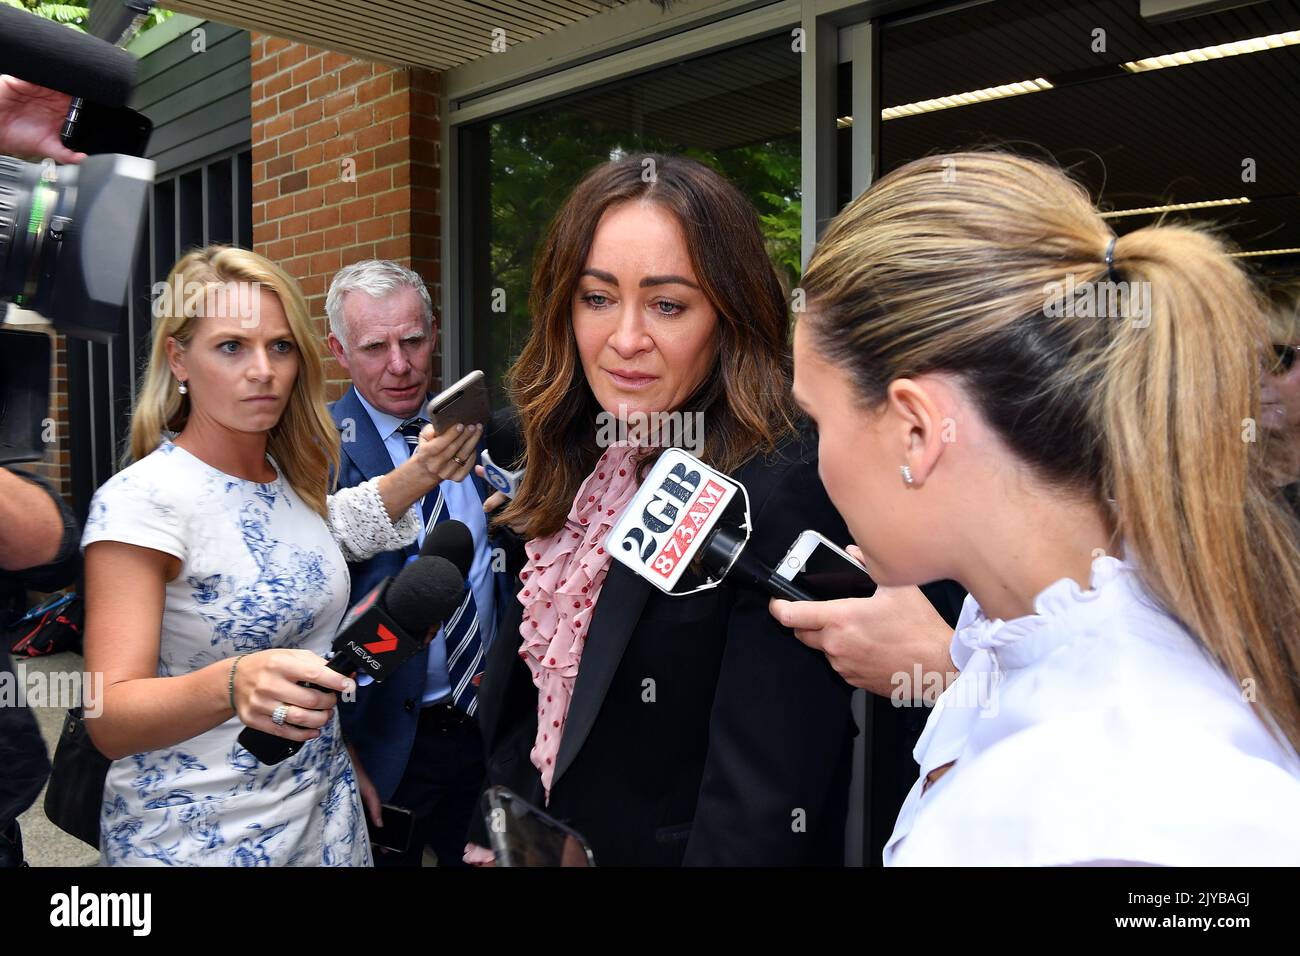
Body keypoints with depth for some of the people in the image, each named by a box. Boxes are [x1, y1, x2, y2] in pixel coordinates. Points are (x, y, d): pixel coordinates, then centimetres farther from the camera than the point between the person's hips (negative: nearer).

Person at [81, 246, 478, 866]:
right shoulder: (139, 500, -20)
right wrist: (234, 683, -43)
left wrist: (422, 470, 1)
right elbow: (110, 722, -23)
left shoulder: (293, 477, 0)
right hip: (194, 838, -6)